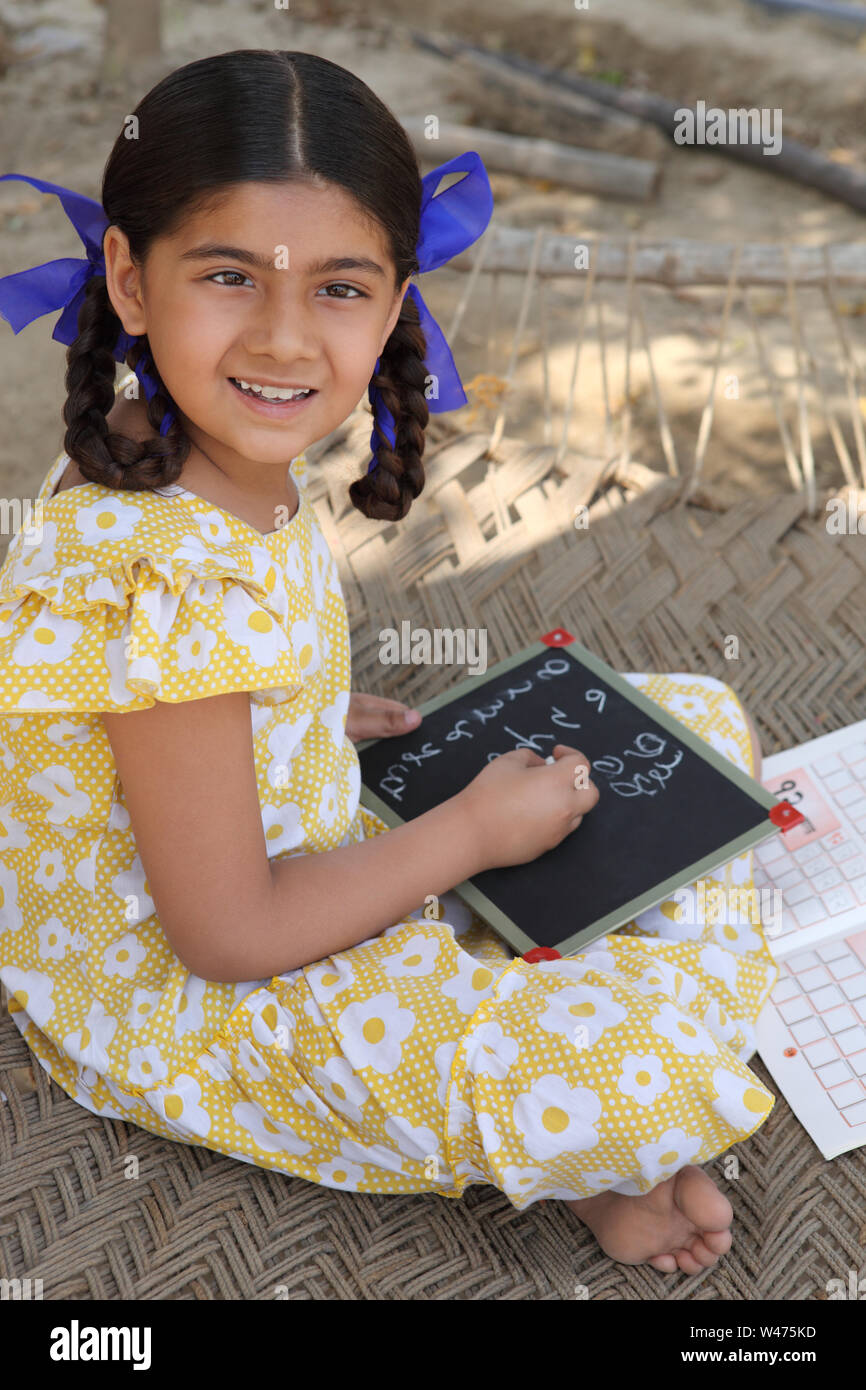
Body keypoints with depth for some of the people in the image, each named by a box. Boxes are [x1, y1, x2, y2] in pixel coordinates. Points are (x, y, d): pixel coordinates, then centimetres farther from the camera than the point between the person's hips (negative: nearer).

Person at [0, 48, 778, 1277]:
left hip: (292, 842, 9)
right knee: (663, 1071, -29)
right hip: (195, 1004, -9)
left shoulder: (196, 450, -7)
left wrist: (336, 713, 0)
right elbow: (226, 934, -26)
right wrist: (474, 831, -16)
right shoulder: (175, 580, -34)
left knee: (699, 720, 10)